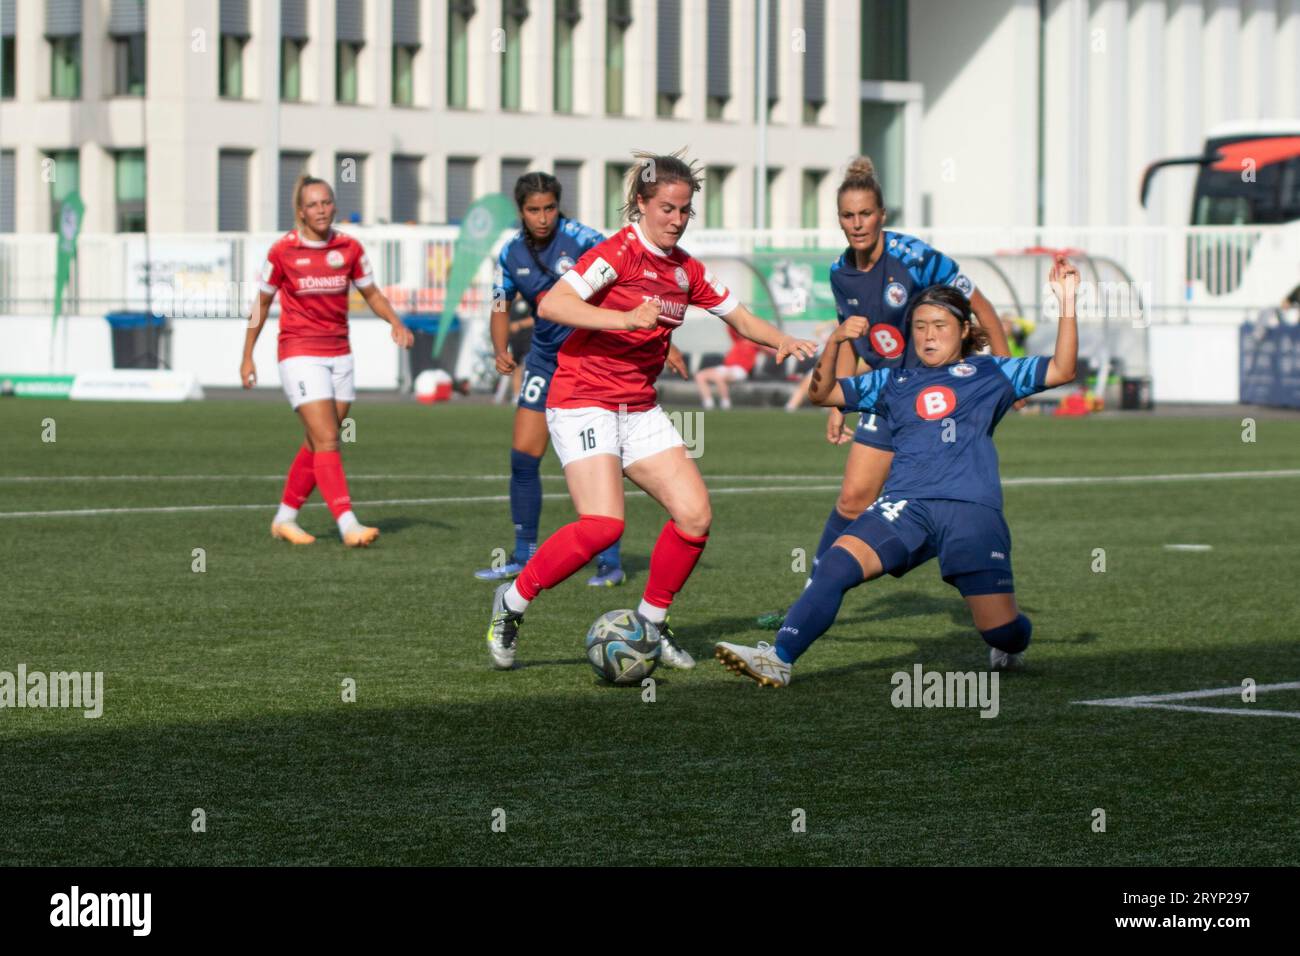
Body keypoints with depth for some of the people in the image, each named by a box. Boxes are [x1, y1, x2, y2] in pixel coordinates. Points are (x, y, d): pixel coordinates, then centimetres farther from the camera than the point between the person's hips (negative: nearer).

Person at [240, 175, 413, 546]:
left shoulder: (349, 248, 2)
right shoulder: (283, 250, -6)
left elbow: (371, 293, 13)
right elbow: (262, 303, 4)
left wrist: (396, 323, -5)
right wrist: (247, 357, 5)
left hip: (339, 354, 4)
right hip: (300, 353, -4)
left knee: (318, 444, 8)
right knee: (326, 440, -14)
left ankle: (285, 518, 23)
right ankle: (348, 525, -19)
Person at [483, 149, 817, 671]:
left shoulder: (686, 270, 9)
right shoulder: (619, 251, -13)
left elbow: (739, 317, 21)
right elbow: (551, 304, -24)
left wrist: (783, 342, 2)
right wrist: (626, 317, -33)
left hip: (640, 408, 7)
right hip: (583, 402, -7)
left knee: (695, 514, -5)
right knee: (603, 525, -22)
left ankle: (652, 621, 13)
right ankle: (513, 600, -3)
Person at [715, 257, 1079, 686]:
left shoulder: (988, 373, 17)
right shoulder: (894, 382, 24)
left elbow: (1061, 370, 12)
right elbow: (822, 393, 22)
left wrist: (1067, 302, 4)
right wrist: (835, 341, 6)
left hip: (971, 508, -2)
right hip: (906, 505, 2)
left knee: (1003, 633, -7)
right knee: (836, 564, -25)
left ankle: (1011, 643, 31)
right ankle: (778, 658, -34)